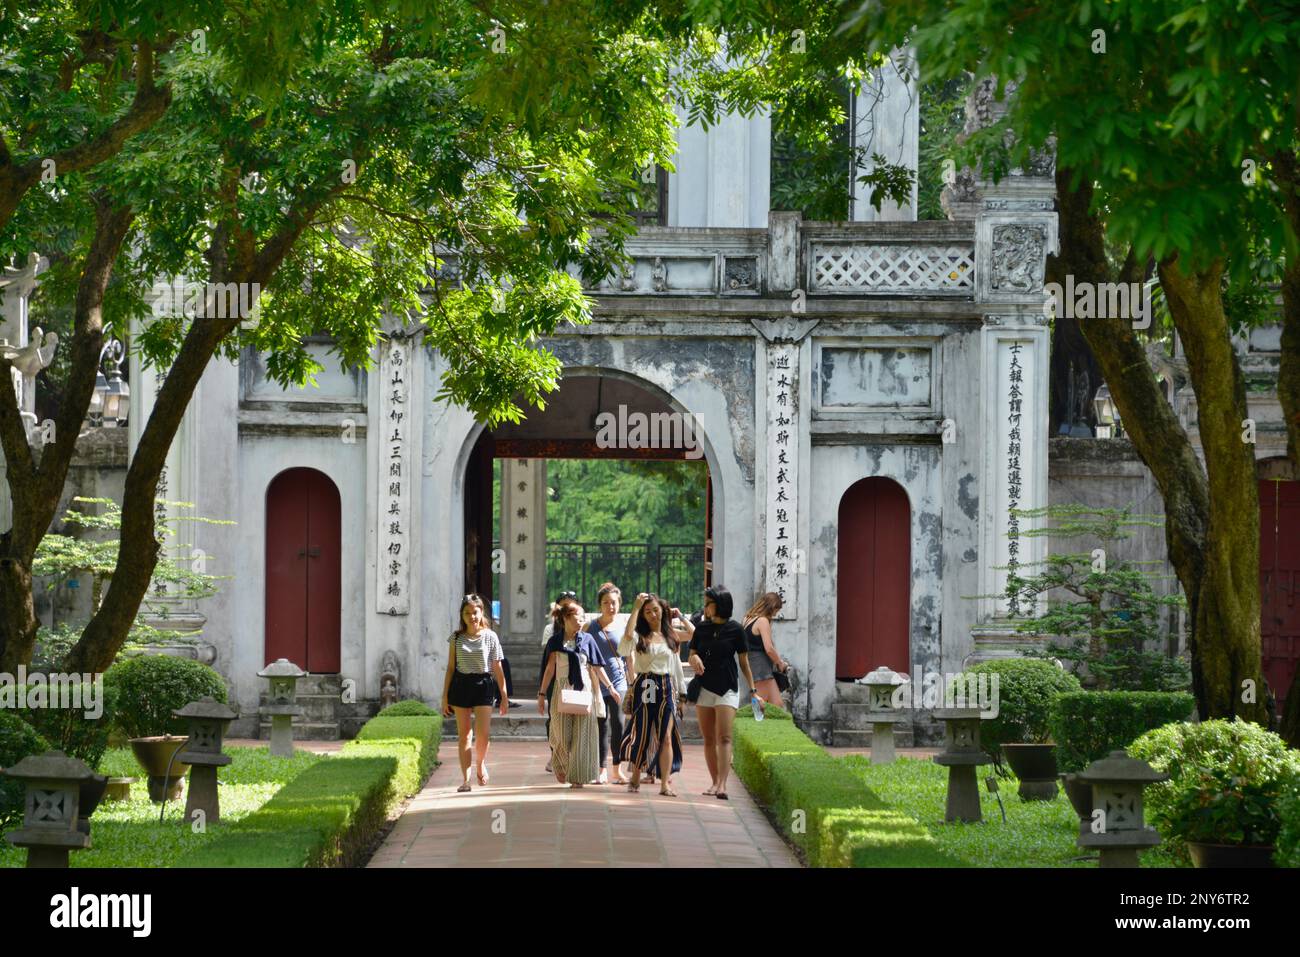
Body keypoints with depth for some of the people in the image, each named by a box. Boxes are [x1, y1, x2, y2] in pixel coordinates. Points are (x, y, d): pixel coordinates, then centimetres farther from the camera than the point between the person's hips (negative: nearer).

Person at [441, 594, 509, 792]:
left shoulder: (490, 637, 1)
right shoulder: (457, 637, 5)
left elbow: (497, 668, 5)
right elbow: (450, 667, 8)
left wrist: (504, 696, 6)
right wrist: (445, 696, 6)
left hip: (483, 685, -1)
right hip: (461, 685, 1)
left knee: (483, 734, -9)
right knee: (463, 735, 2)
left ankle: (480, 764, 22)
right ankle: (466, 779, 6)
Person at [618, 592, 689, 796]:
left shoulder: (670, 636, 13)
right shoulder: (640, 636, 3)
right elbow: (627, 635, -22)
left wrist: (680, 693, 15)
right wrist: (636, 607, -17)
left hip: (666, 687, 2)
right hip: (644, 686, -2)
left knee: (666, 736, -7)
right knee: (641, 733, 4)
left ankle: (665, 783, -9)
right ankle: (635, 778, 18)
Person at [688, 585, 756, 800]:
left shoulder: (735, 630, -2)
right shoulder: (702, 628, 8)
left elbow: (744, 662, 2)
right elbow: (692, 654, 15)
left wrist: (753, 690, 1)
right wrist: (694, 660, -10)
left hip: (727, 688, -4)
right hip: (704, 687, 4)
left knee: (724, 737, -14)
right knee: (709, 739, 6)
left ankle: (722, 785, -22)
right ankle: (715, 782, 13)